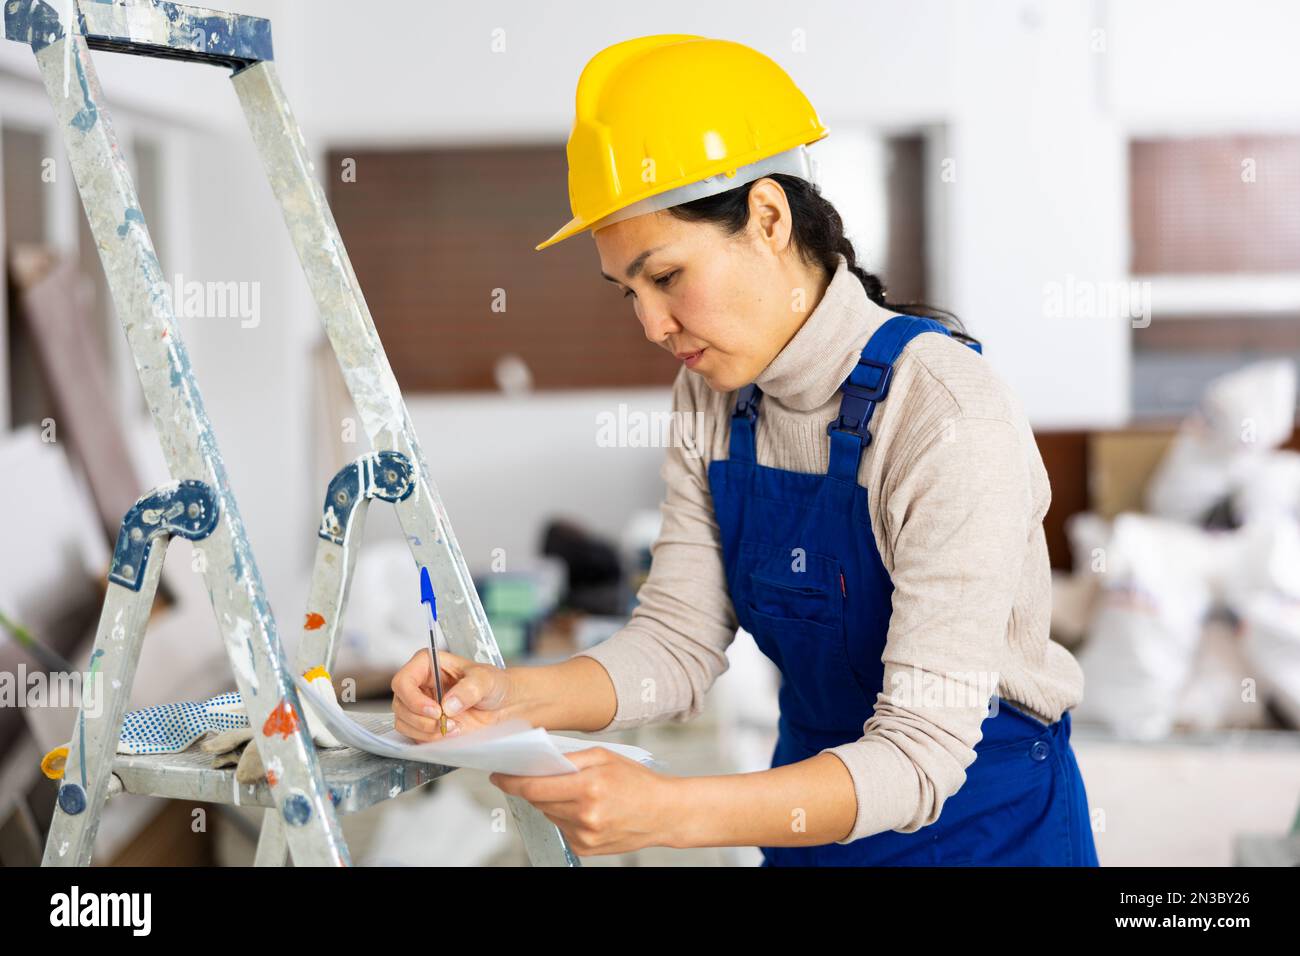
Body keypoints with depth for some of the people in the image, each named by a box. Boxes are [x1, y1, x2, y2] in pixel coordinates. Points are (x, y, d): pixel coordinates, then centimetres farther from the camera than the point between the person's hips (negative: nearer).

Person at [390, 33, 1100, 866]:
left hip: (985, 822, -6)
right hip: (816, 820, 6)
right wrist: (513, 697, -25)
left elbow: (920, 755, -29)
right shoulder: (713, 400, -6)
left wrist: (669, 810, -40)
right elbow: (681, 643, -7)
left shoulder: (946, 414, -27)